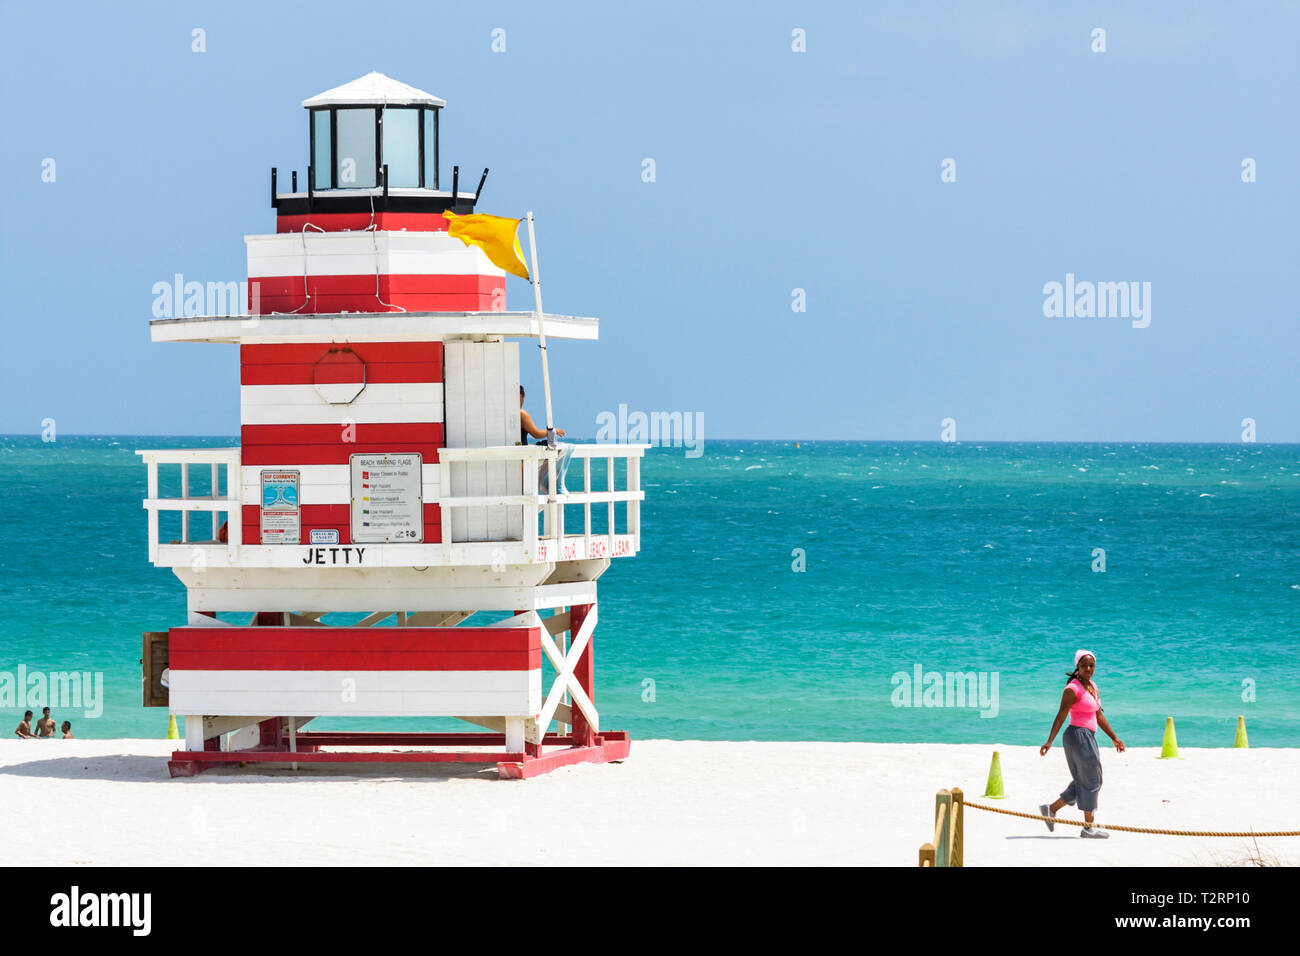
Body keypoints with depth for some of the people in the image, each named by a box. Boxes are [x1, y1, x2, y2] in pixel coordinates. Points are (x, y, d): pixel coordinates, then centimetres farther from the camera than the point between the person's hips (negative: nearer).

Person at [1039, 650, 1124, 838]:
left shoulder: (1092, 687, 14)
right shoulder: (1073, 689, -13)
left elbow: (1099, 716, 21)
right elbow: (1061, 716, -16)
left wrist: (1114, 738, 23)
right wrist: (1049, 741, -21)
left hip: (1088, 738, 9)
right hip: (1078, 736, -9)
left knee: (1083, 783, 14)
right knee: (1091, 781, -3)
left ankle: (1051, 809, 20)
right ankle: (1088, 827, 4)